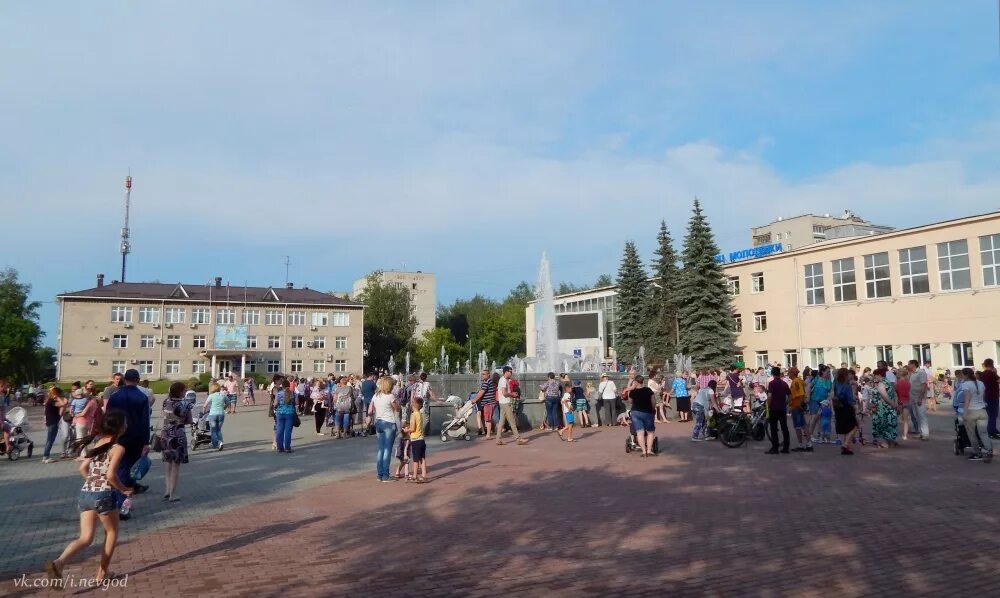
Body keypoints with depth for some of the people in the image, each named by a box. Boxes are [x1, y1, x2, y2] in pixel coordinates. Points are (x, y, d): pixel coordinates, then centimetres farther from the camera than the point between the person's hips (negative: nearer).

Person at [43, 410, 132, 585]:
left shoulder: (97, 442, 13)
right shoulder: (118, 448, -12)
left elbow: (83, 468, 15)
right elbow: (111, 475, -21)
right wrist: (124, 489, -6)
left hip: (85, 493, 6)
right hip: (104, 495, -6)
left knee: (85, 538, 10)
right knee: (112, 532, 16)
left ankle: (58, 562, -14)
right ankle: (101, 573, 20)